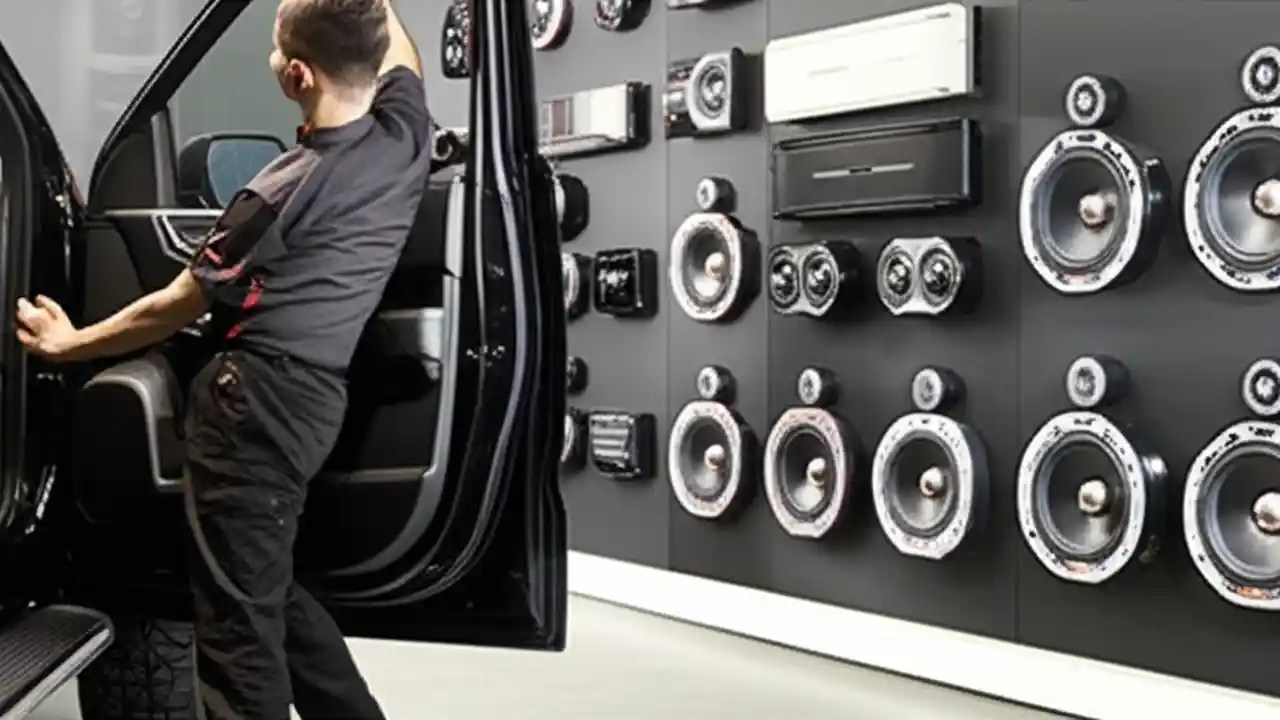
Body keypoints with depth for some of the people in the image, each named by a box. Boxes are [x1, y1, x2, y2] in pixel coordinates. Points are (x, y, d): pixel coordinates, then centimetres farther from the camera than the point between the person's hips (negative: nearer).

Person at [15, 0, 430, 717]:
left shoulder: (281, 194, -16)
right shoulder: (405, 135, 0)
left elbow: (180, 307, -3)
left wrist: (71, 343, 12)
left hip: (256, 406, -8)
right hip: (308, 403, 8)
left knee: (238, 626, -3)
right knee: (275, 593, 23)